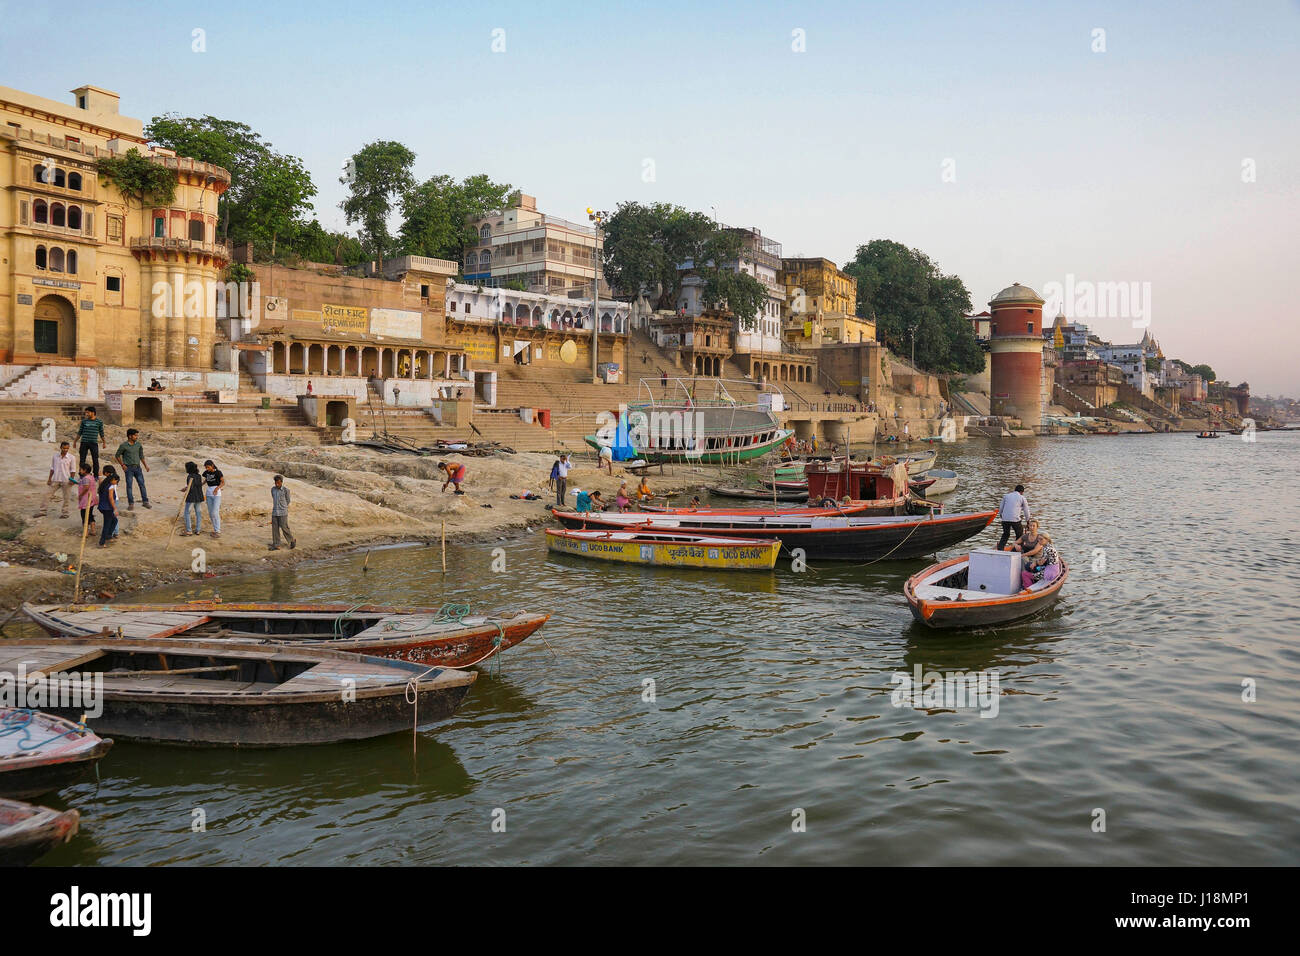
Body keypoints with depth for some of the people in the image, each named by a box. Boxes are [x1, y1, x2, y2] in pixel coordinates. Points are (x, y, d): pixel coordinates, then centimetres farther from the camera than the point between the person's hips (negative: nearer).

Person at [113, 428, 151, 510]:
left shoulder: (138, 445, 6)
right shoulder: (123, 446, -6)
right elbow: (117, 456, 4)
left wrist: (145, 465, 12)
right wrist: (122, 465, -2)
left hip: (137, 467, 4)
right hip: (128, 468, -3)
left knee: (142, 484, 1)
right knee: (129, 485, -2)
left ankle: (145, 501, 7)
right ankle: (131, 503, 3)